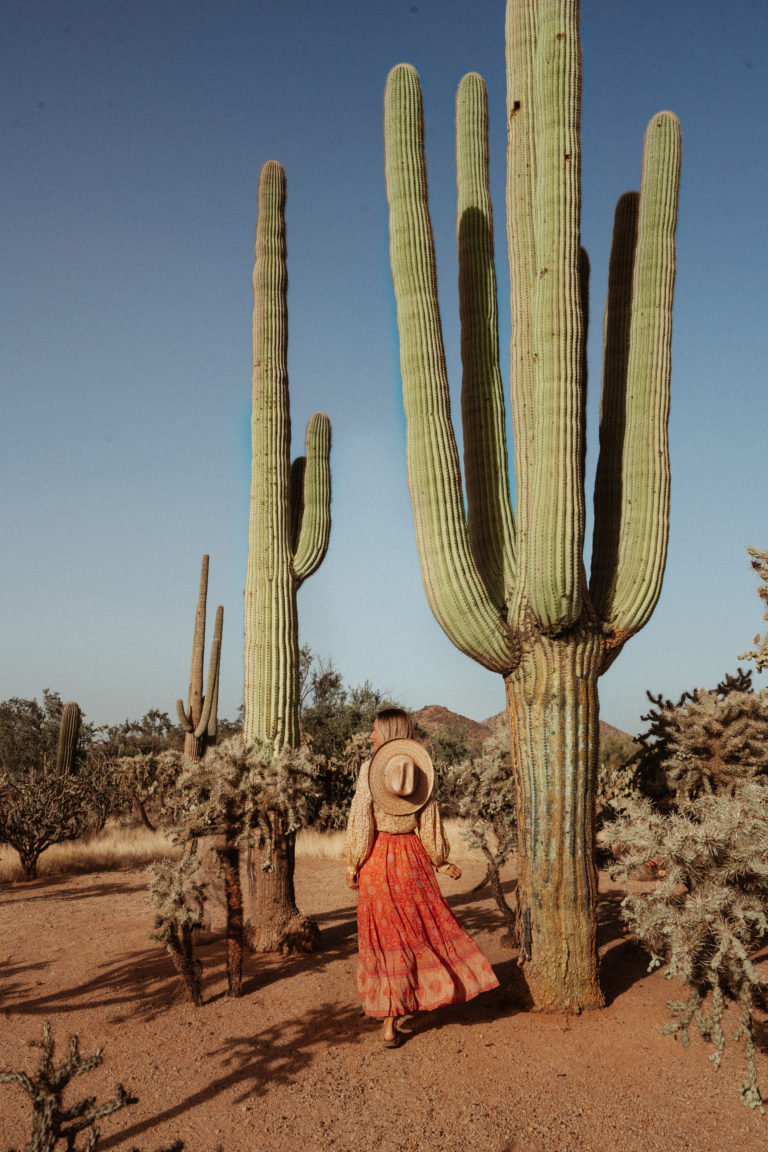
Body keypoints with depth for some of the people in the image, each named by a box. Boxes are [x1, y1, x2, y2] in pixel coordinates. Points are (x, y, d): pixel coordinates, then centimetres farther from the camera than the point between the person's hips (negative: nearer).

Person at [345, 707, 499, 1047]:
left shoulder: (370, 767, -10)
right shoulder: (420, 768, -1)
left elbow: (360, 821, -12)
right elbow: (429, 822, 1)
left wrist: (352, 864, -4)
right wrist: (441, 862, 10)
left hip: (377, 858, -2)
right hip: (412, 856, 3)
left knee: (385, 933, 5)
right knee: (424, 925, 19)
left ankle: (389, 1021, 10)